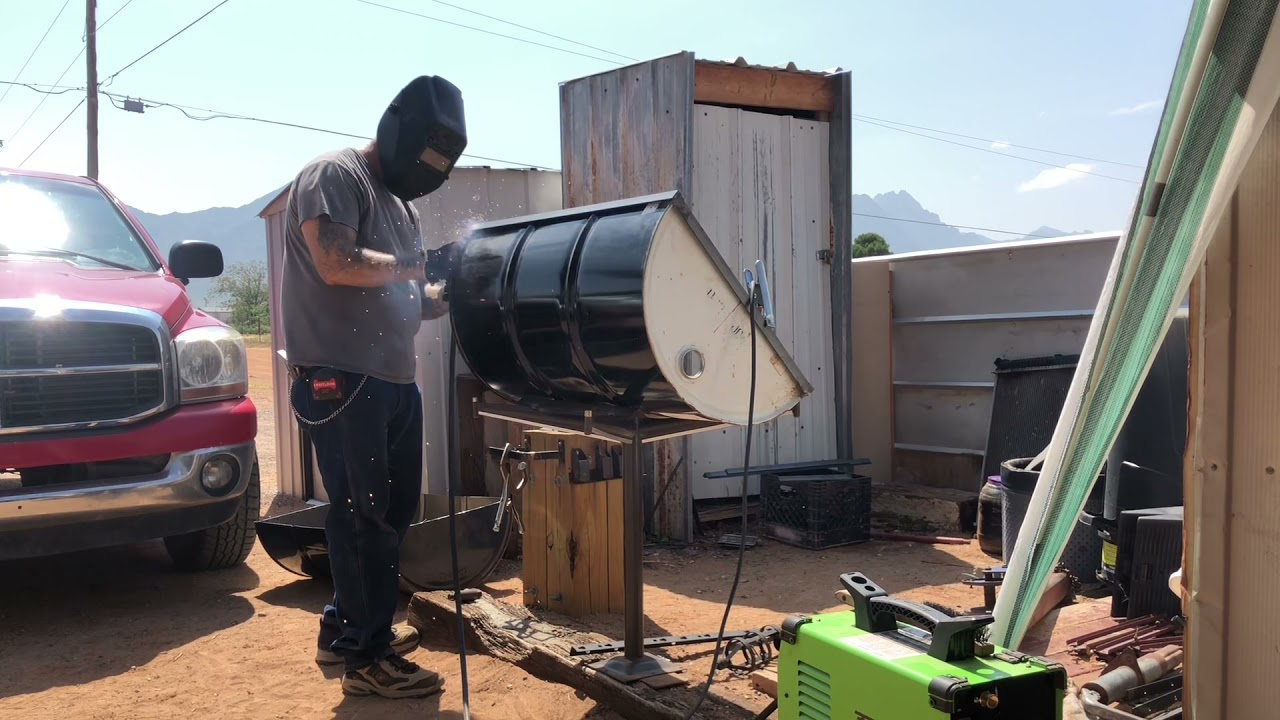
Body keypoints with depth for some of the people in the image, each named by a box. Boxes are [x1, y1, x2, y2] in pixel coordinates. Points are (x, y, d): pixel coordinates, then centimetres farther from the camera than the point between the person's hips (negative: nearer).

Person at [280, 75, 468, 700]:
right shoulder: (334, 174, -6)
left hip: (393, 381, 9)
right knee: (365, 516, -2)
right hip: (342, 380, -9)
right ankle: (369, 657, 9)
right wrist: (415, 265, -10)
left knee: (393, 509, 15)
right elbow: (337, 263, -22)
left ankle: (346, 628, 30)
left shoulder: (397, 199, 21)